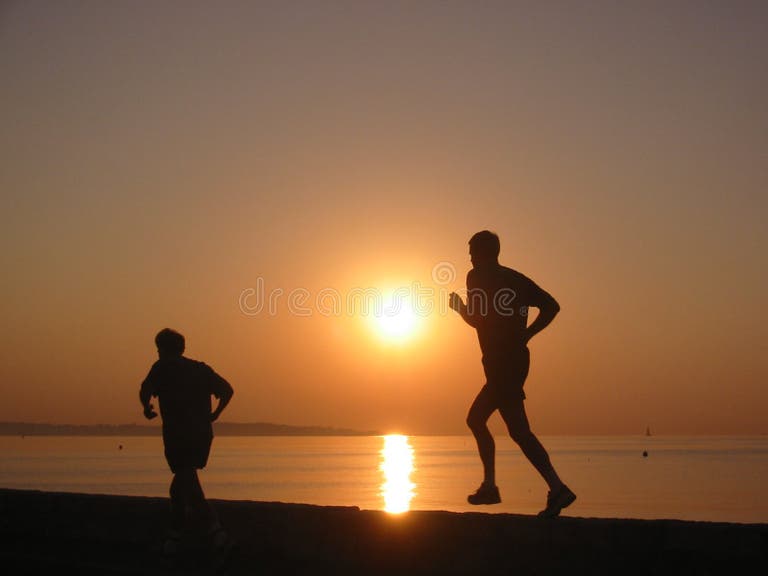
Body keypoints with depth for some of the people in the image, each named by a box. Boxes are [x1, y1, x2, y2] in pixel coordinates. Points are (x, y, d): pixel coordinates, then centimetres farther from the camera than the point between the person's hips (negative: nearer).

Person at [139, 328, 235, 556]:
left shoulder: (163, 367, 1)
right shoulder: (201, 368, 15)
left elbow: (145, 390, -15)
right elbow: (227, 390, 8)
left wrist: (147, 408, 4)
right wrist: (214, 415, 14)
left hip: (178, 435, -6)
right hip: (203, 433, 6)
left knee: (187, 484, -5)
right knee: (181, 485, 19)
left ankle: (215, 531, -17)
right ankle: (175, 535, 23)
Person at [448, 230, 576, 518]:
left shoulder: (477, 276, -4)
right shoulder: (516, 279, 15)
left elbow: (477, 319, -13)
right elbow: (551, 306, 7)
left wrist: (458, 305, 7)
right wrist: (525, 334, 11)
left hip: (500, 362, -9)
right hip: (516, 359, 9)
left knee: (518, 429, -12)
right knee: (475, 419, 20)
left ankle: (557, 488, -21)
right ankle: (489, 486, 19)